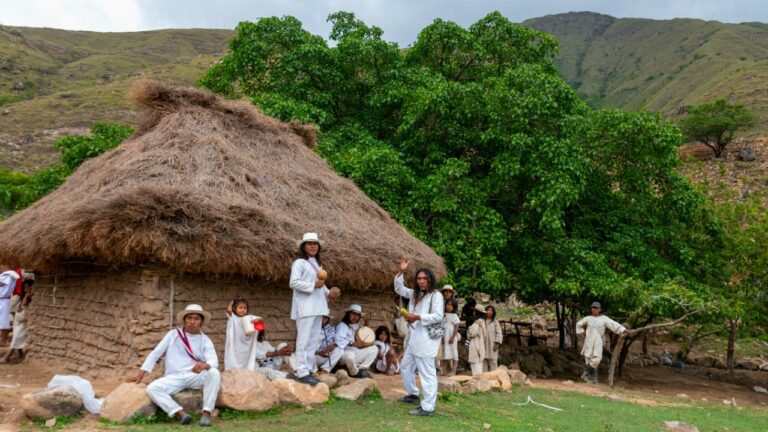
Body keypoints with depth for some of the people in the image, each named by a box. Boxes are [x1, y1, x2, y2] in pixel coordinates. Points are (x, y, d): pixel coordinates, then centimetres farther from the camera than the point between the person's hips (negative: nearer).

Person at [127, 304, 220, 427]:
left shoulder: (205, 340, 5)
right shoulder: (173, 334, 9)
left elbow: (214, 361, -10)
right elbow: (155, 353, 10)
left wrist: (205, 365, -35)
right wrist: (141, 373, 1)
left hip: (195, 376, -1)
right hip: (174, 377, 1)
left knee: (214, 373, -32)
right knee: (152, 388, -27)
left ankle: (206, 413, -31)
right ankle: (181, 413, -33)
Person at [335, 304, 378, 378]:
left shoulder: (357, 326, 15)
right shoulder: (342, 326, -10)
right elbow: (339, 340, -28)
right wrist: (352, 343, -37)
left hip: (356, 353, 8)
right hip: (344, 353, -8)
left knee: (374, 349, -1)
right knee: (350, 355, -41)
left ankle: (361, 368, -12)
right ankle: (355, 373, -11)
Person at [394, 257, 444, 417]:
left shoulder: (436, 295, -10)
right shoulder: (415, 294, 15)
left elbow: (438, 316, -17)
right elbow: (399, 289, 18)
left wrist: (417, 317, -21)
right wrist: (401, 272, 5)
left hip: (427, 338, -10)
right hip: (415, 337, 10)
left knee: (427, 373, -9)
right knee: (405, 366, 21)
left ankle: (428, 407, -6)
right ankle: (413, 394, 38)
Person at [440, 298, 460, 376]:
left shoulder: (454, 316, -4)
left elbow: (456, 328, -9)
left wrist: (453, 337, -17)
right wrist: (441, 336, 4)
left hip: (451, 338, -6)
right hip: (445, 338, 6)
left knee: (453, 353, -4)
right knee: (446, 354, 8)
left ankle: (453, 371, -5)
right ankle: (447, 370, 14)